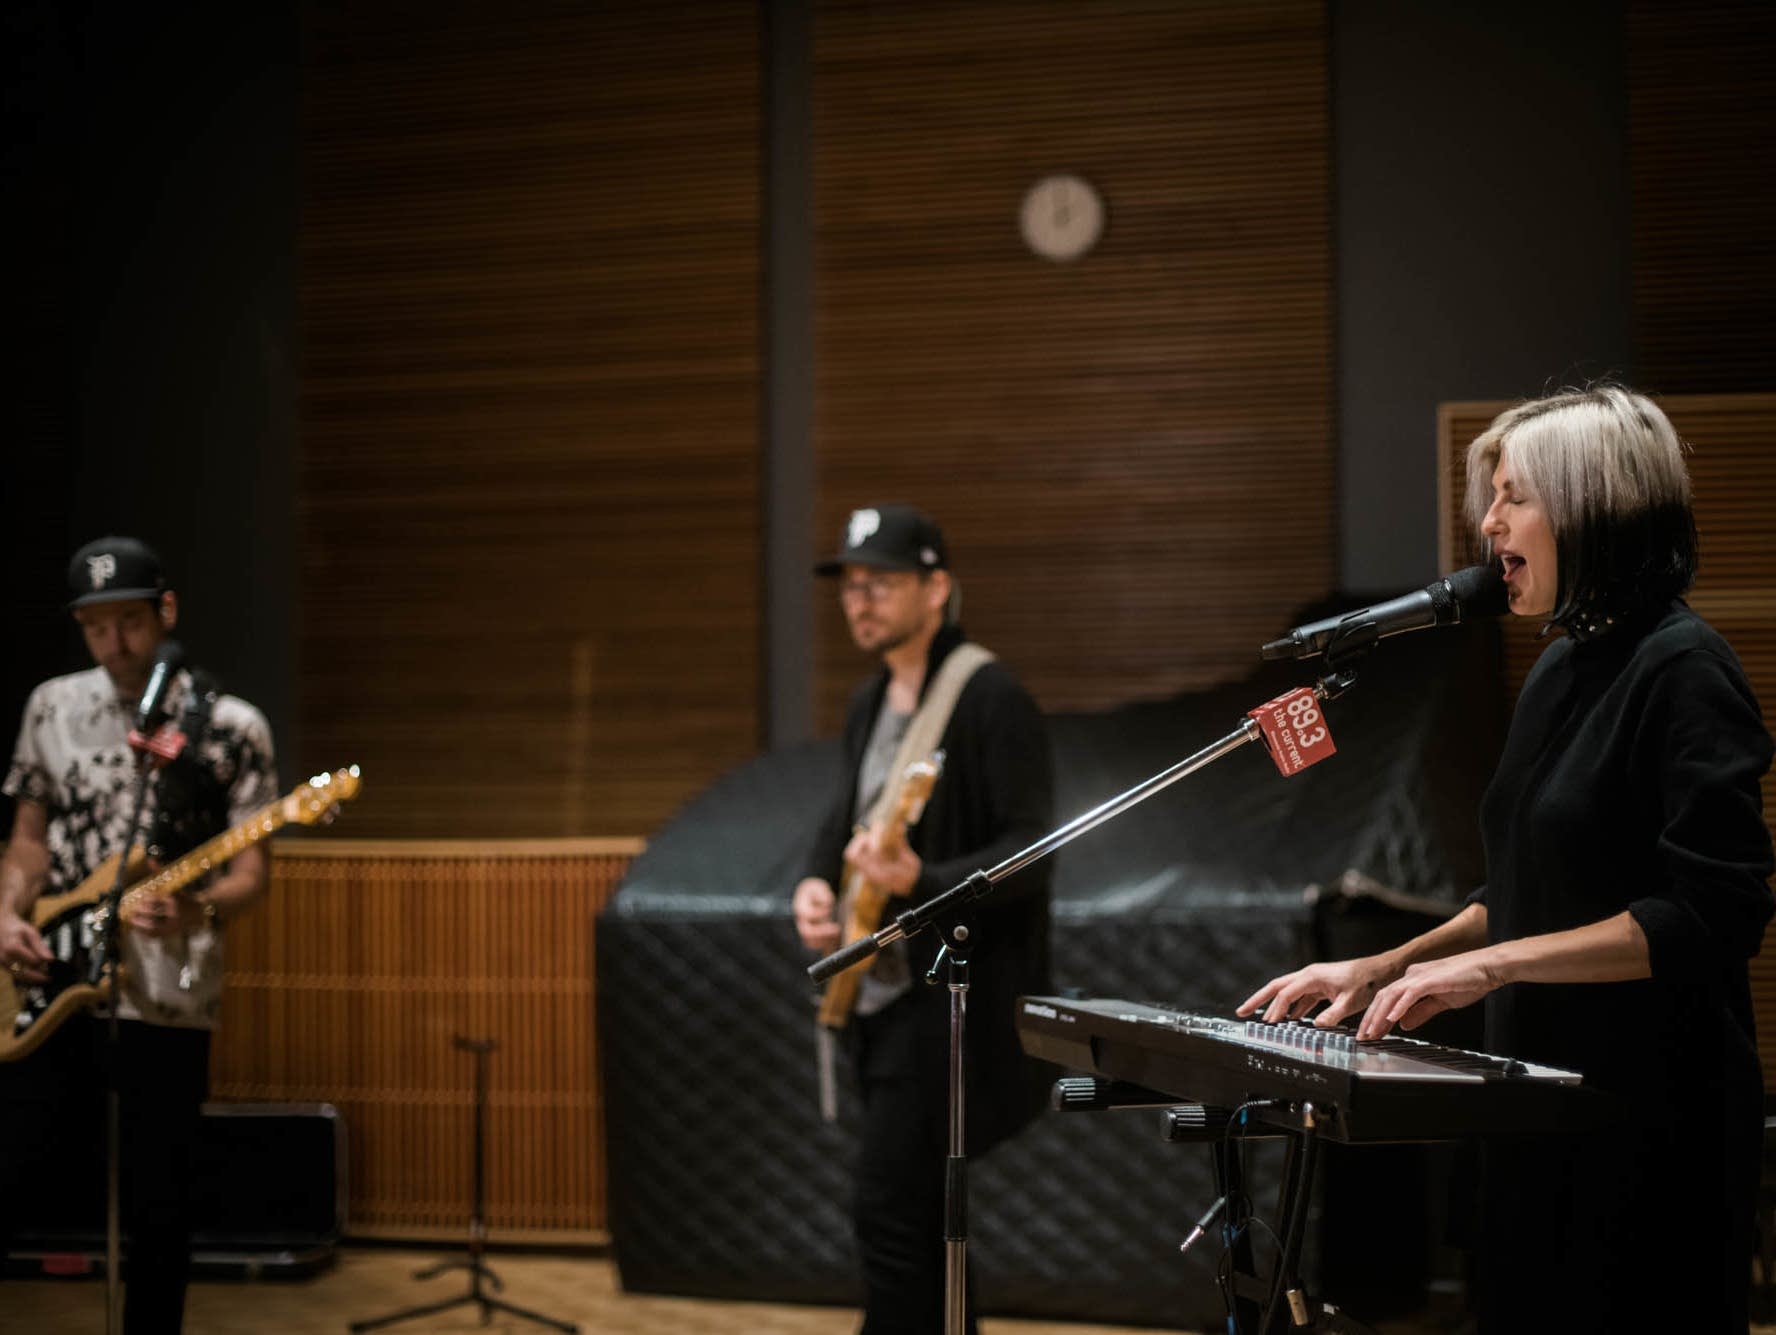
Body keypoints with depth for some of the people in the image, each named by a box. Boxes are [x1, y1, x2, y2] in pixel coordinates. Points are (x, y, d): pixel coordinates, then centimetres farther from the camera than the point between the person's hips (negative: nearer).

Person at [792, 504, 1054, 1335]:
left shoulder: (990, 699, -14)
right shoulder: (871, 703, 13)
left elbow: (1029, 848, -19)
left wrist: (921, 880, -33)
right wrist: (817, 884, 4)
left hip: (952, 1000, -9)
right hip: (879, 995, 9)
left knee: (888, 1209, -12)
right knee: (919, 1209, 14)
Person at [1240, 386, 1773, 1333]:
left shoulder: (1680, 669, -14)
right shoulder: (1561, 670, 13)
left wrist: (1495, 965, -22)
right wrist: (1381, 970, 12)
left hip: (1651, 1112, -9)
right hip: (1546, 1095, 9)